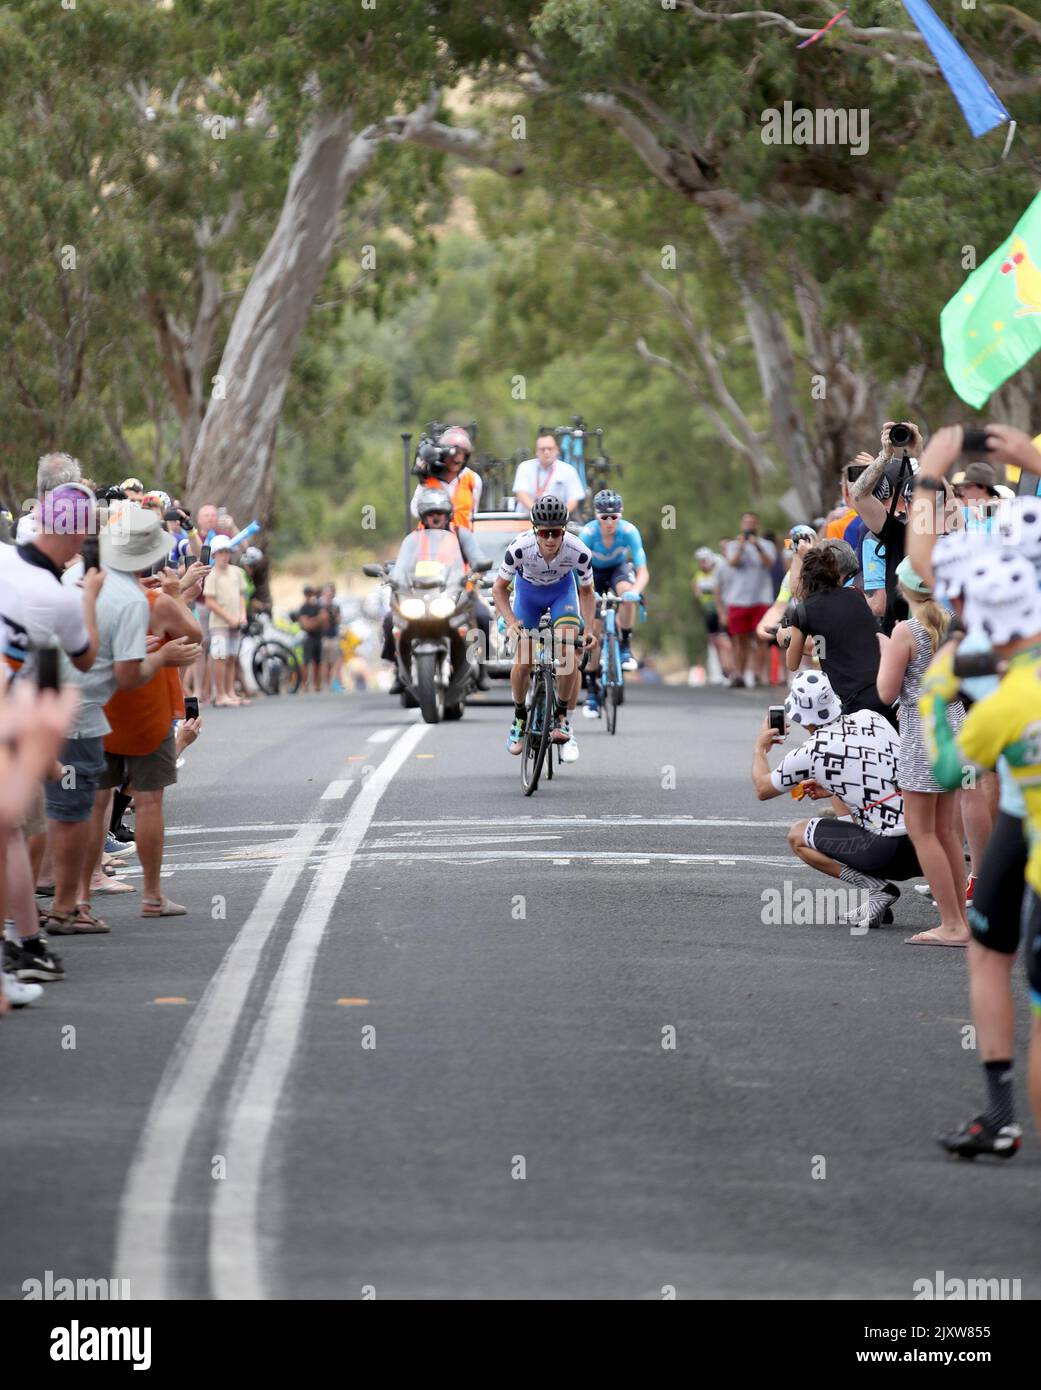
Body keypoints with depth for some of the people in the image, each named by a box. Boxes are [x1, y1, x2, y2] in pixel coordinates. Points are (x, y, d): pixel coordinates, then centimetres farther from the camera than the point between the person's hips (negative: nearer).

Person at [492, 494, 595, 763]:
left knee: (568, 653, -20)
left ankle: (561, 718, -2)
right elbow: (499, 588, -19)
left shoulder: (579, 552, -33)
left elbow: (587, 591, -13)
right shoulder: (520, 548, -36)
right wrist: (511, 622, -32)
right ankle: (520, 717, 19)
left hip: (562, 591, 0)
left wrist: (589, 629, -23)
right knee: (522, 662, -7)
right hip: (528, 591, 0)